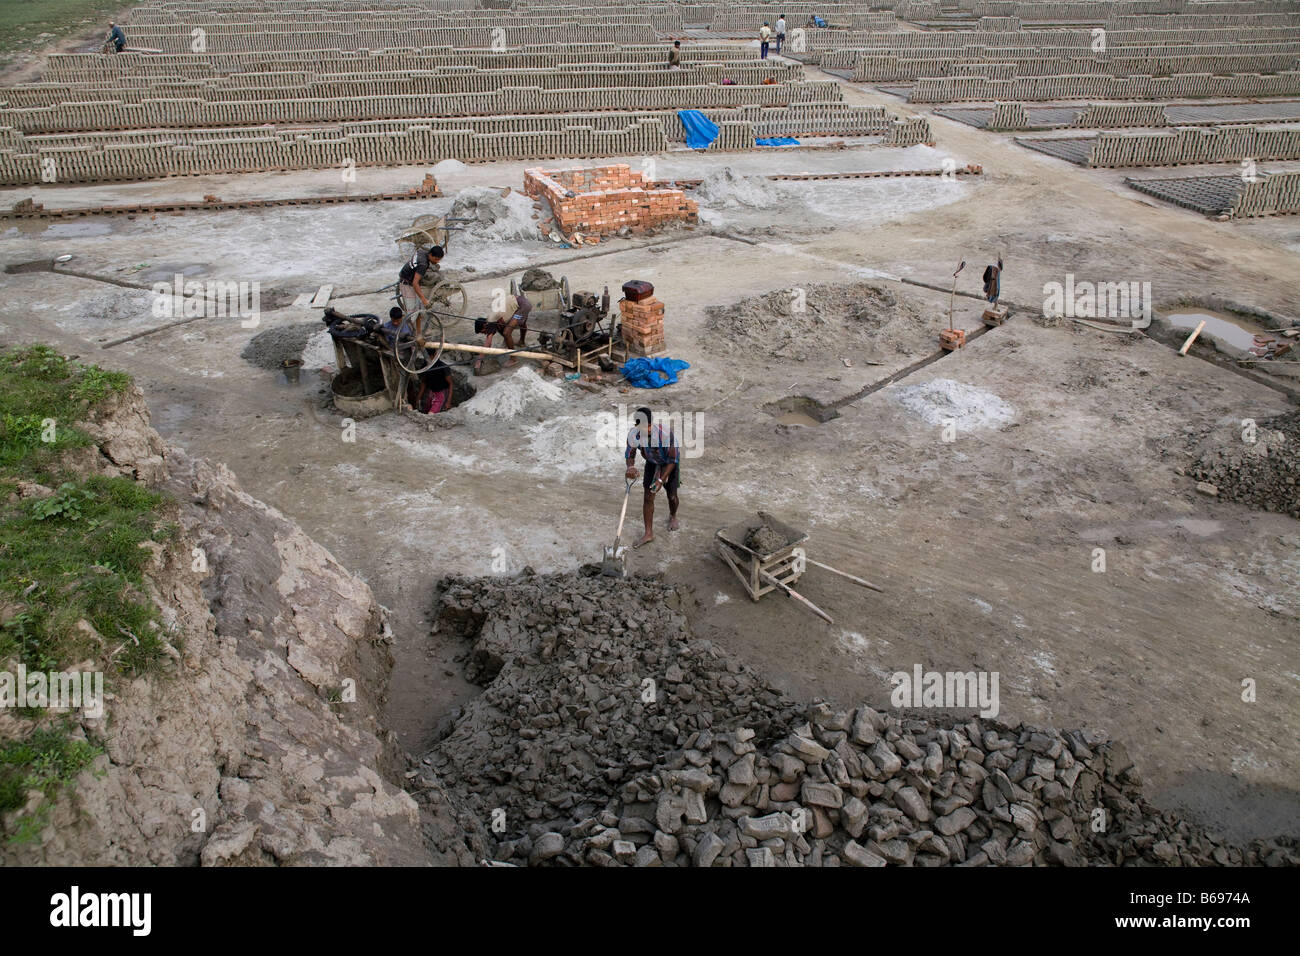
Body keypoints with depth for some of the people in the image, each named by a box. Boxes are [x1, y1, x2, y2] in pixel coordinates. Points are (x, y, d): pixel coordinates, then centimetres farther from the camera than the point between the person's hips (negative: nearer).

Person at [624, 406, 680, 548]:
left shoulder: (665, 432, -39)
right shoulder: (633, 433, -28)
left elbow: (673, 459, -28)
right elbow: (630, 454, -12)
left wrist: (662, 480, -33)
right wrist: (630, 467, -35)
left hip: (670, 462, -3)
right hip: (652, 462, 3)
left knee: (672, 495, 4)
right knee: (648, 496, -2)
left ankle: (673, 517, 39)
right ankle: (648, 533, 7)